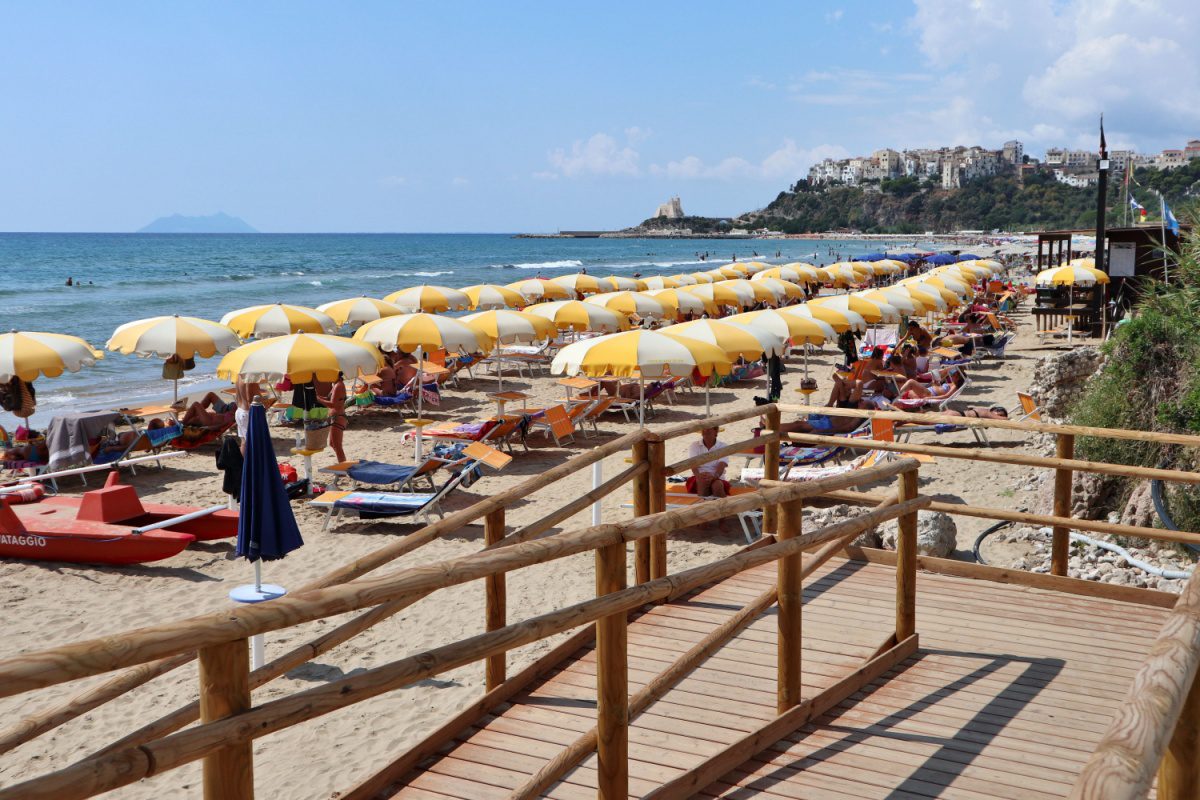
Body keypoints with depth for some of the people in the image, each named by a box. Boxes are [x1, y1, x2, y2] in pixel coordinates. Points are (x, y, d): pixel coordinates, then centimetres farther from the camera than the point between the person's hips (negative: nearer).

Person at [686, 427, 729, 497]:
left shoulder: (722, 446, 5)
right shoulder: (694, 446, 9)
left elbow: (722, 465, -11)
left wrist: (714, 476, -35)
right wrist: (698, 475, -32)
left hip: (717, 479, 0)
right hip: (698, 478, 0)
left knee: (717, 484, -35)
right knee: (702, 481, -35)